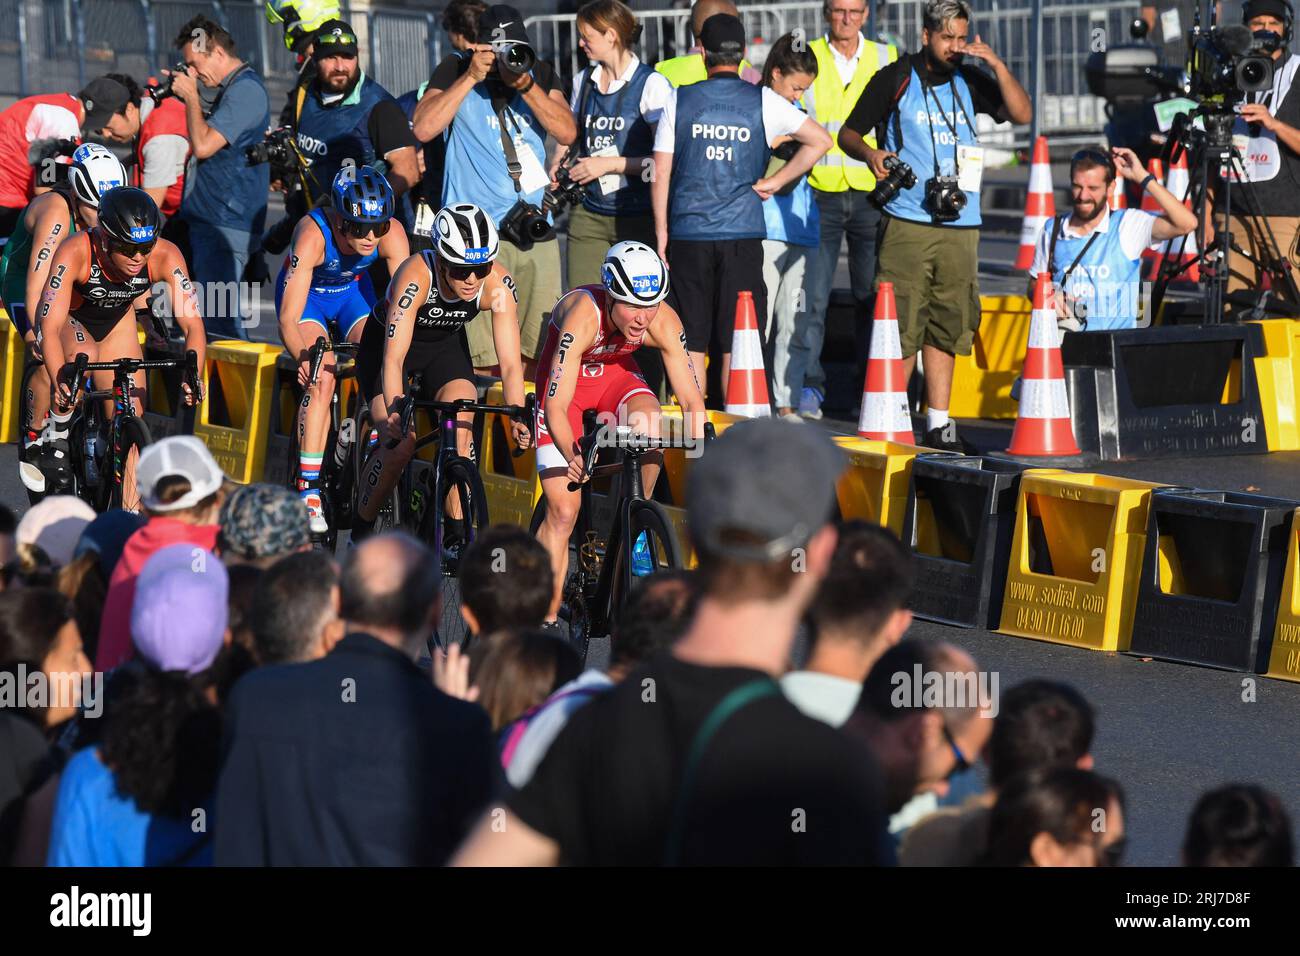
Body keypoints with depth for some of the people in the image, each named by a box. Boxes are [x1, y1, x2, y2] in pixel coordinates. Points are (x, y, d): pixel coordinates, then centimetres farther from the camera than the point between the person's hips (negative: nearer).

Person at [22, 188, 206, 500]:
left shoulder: (165, 256, -33)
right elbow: (50, 328, -43)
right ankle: (56, 438, -10)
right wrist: (60, 385, -58)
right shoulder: (74, 252, -39)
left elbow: (193, 324, -33)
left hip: (116, 320, 3)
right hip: (70, 315, -3)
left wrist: (194, 376, -51)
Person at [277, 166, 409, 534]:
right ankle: (308, 491, -21)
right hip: (307, 293, -3)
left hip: (352, 290, 3)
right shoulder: (313, 236, -38)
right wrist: (304, 357, -60)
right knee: (322, 377, -24)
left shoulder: (392, 235, -30)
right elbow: (288, 319, -41)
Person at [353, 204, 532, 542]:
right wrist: (395, 413, -54)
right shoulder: (416, 276, -37)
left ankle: (457, 536, -8)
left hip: (446, 346, 3)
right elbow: (394, 357, -41)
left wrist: (518, 417, -39)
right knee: (401, 442, -19)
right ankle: (361, 532, 2)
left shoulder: (498, 283, -28)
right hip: (387, 343, -3)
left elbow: (510, 363, -26)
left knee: (461, 431, -21)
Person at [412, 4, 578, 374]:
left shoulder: (541, 73, 11)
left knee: (536, 360, 3)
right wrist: (471, 77, -14)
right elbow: (423, 128, -11)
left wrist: (525, 86, -14)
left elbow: (567, 132, -2)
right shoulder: (456, 69, 3)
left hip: (535, 232, 4)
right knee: (482, 363, -14)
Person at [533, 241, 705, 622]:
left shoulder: (664, 322, -28)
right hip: (565, 380, -3)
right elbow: (557, 406, -40)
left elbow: (691, 398, -26)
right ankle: (546, 619, 0)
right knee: (563, 511, -10)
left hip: (616, 374, 3)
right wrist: (573, 457, -55)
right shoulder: (582, 317, -37)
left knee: (648, 422, -32)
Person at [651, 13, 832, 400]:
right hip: (742, 233, 0)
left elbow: (660, 173, 1)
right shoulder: (762, 102, 0)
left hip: (688, 235, 1)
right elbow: (820, 140, 0)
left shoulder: (679, 100, 1)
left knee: (692, 343, 6)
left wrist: (661, 232, 9)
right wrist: (776, 182, 4)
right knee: (736, 341, 3)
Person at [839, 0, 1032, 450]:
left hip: (960, 225, 4)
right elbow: (848, 133, 7)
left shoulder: (969, 82, 13)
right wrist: (870, 154, -15)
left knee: (948, 325, 6)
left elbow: (1022, 115, 5)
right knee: (903, 327, -8)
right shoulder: (895, 79, 3)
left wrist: (997, 65, -5)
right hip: (906, 224, -4)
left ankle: (938, 424, 11)